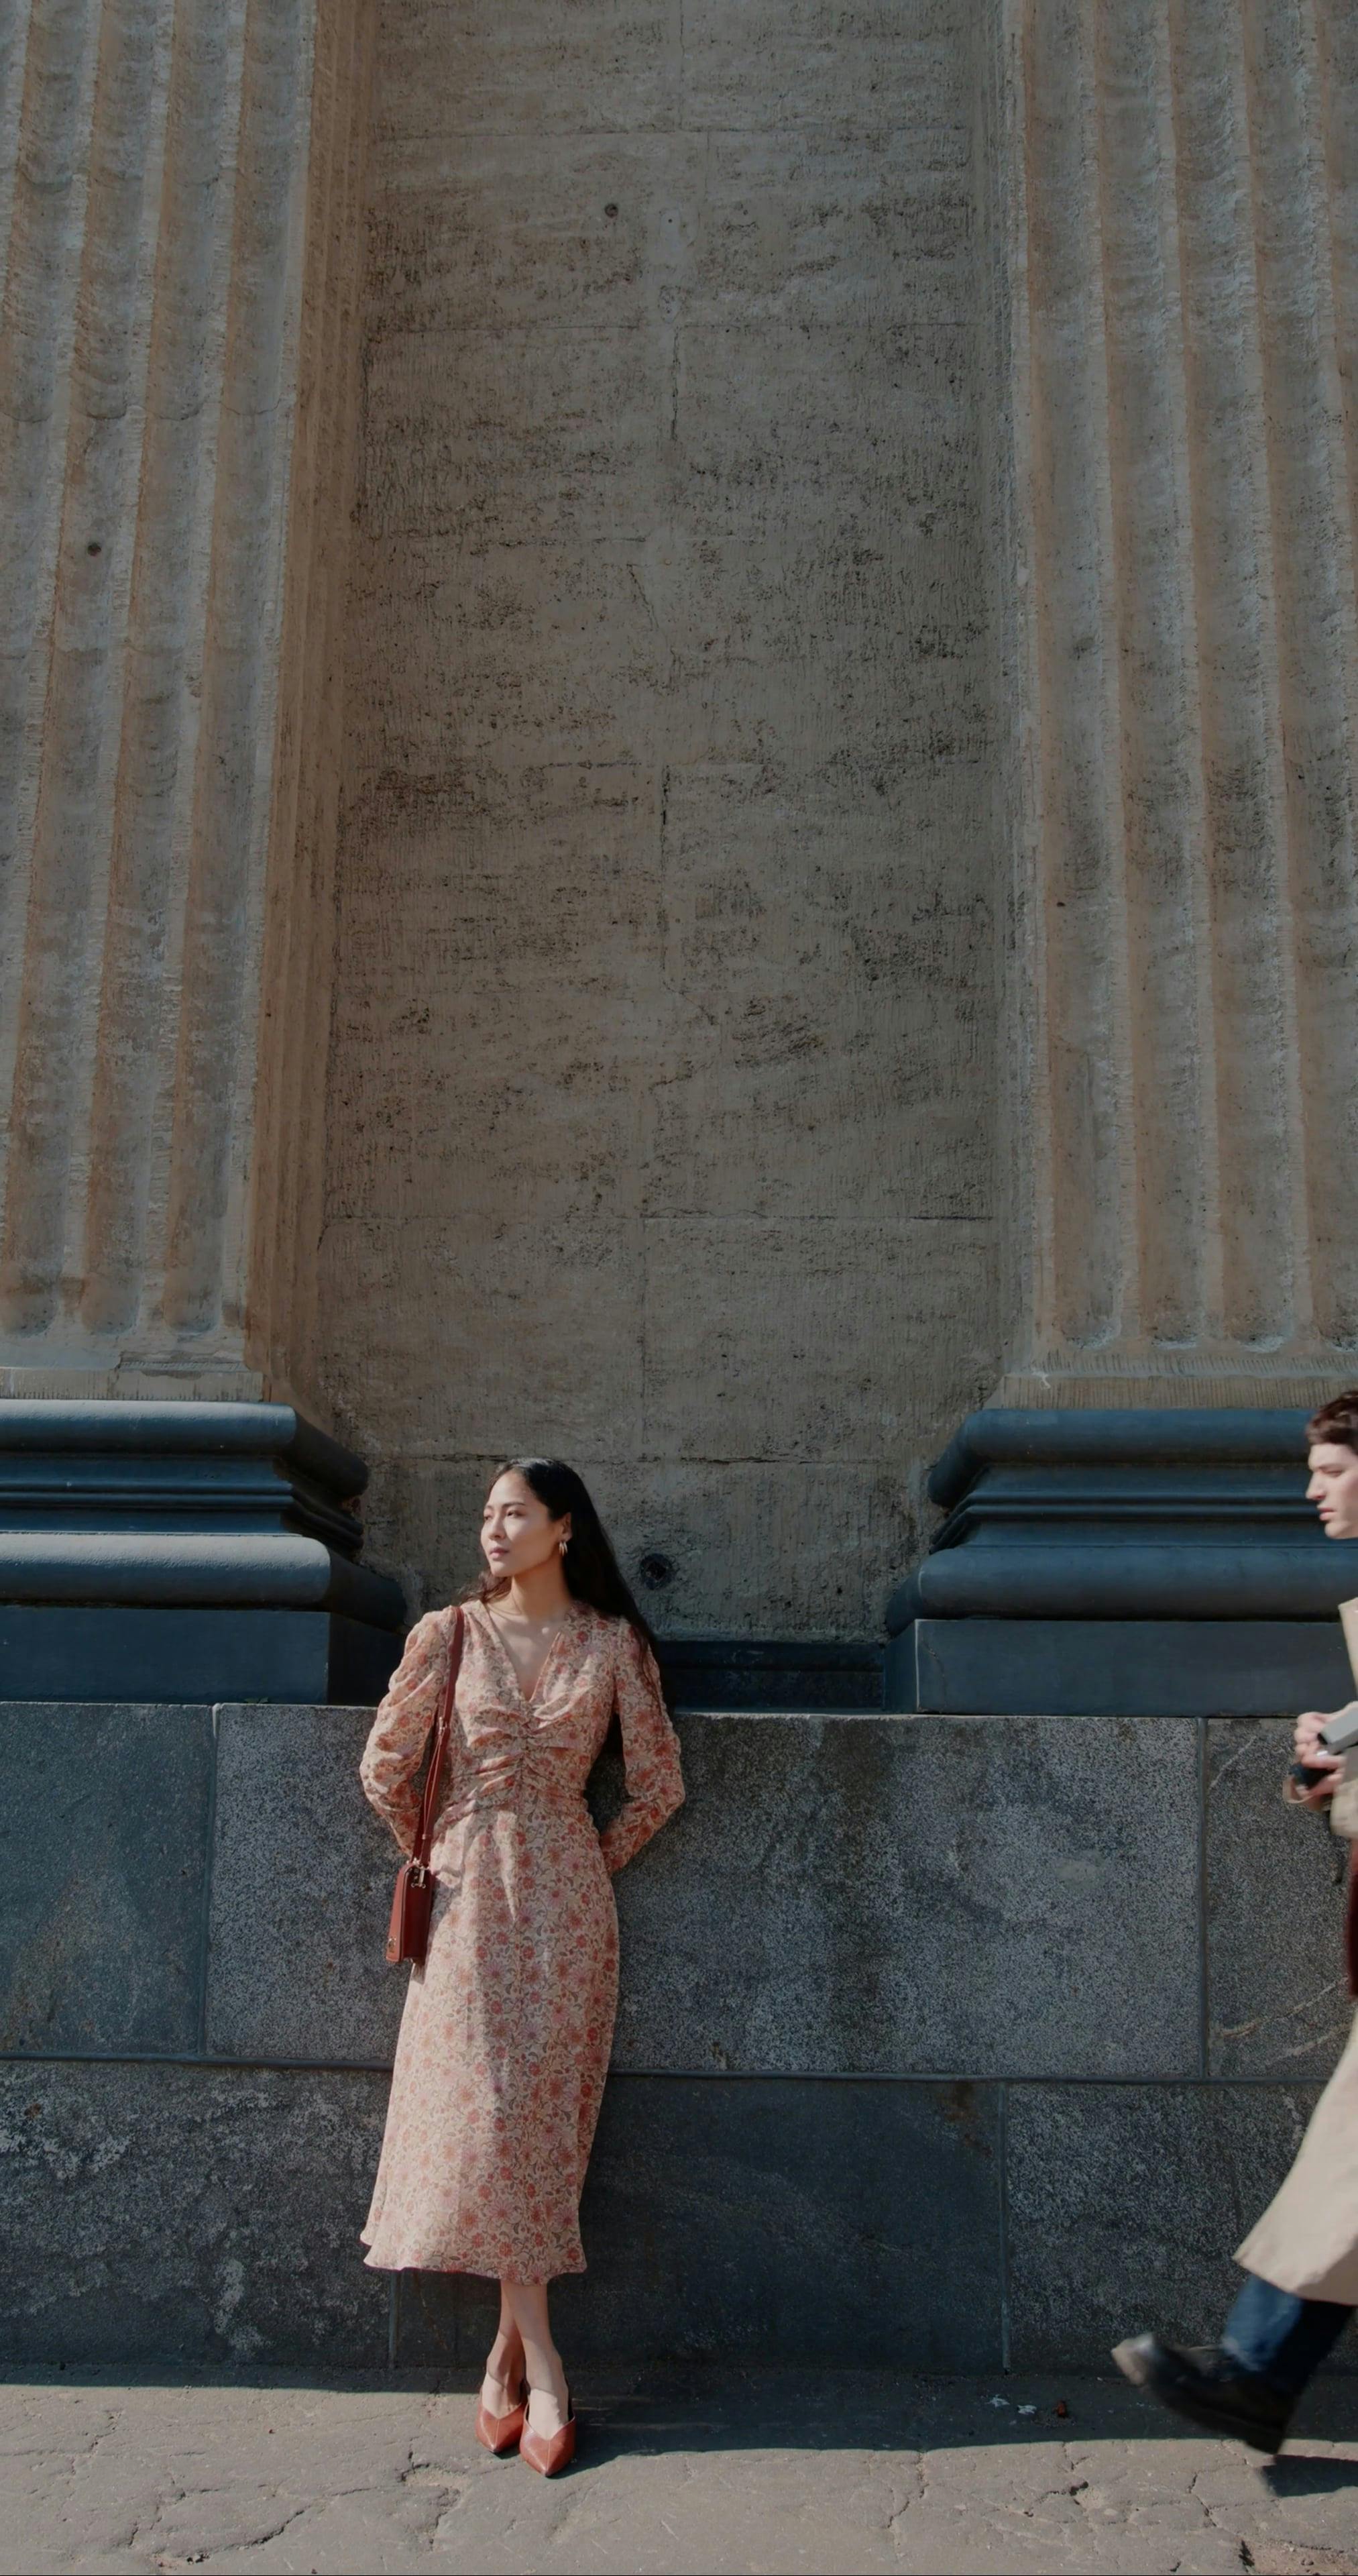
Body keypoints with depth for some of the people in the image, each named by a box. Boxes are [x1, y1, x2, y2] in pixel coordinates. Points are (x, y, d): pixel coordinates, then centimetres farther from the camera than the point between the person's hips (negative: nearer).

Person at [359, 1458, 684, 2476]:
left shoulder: (613, 1644, 2)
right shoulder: (450, 1633, 2)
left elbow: (659, 1783, 8)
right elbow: (386, 1764, 8)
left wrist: (594, 1864, 9)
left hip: (566, 1899, 0)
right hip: (472, 1895, 0)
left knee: (543, 2108, -1)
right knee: (486, 2106, -7)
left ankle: (508, 2359, 12)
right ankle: (543, 2375, -1)